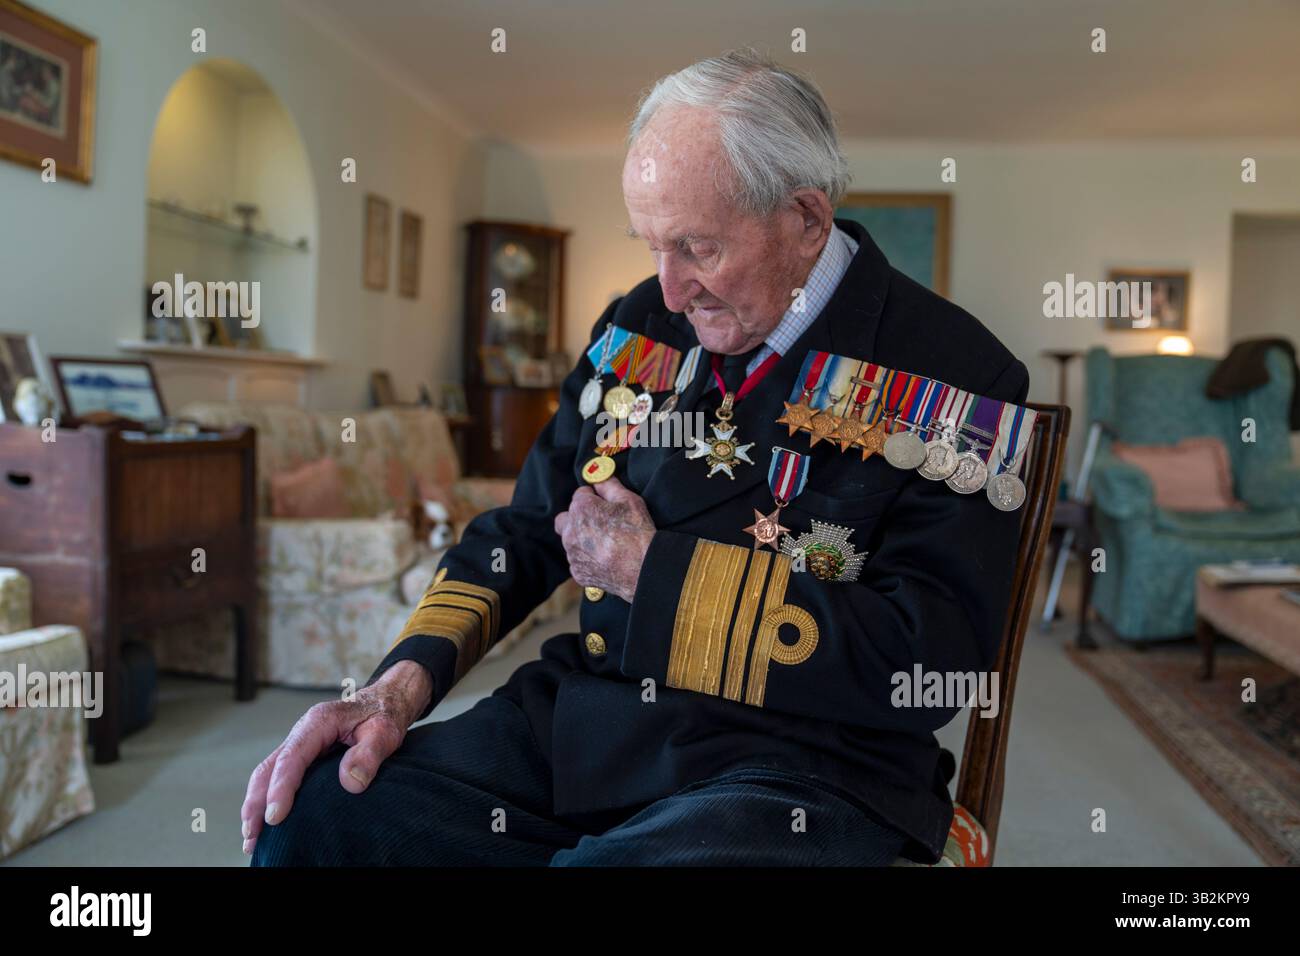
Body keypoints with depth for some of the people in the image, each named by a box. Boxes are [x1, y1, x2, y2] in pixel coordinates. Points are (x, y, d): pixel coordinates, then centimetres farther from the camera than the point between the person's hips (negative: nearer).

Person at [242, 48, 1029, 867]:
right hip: (582, 713, 5)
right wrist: (406, 679, -5)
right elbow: (529, 529, 12)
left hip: (800, 762, -4)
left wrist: (654, 569, -14)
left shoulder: (960, 377, -9)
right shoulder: (641, 323, 7)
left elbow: (932, 660, -16)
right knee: (312, 816, -14)